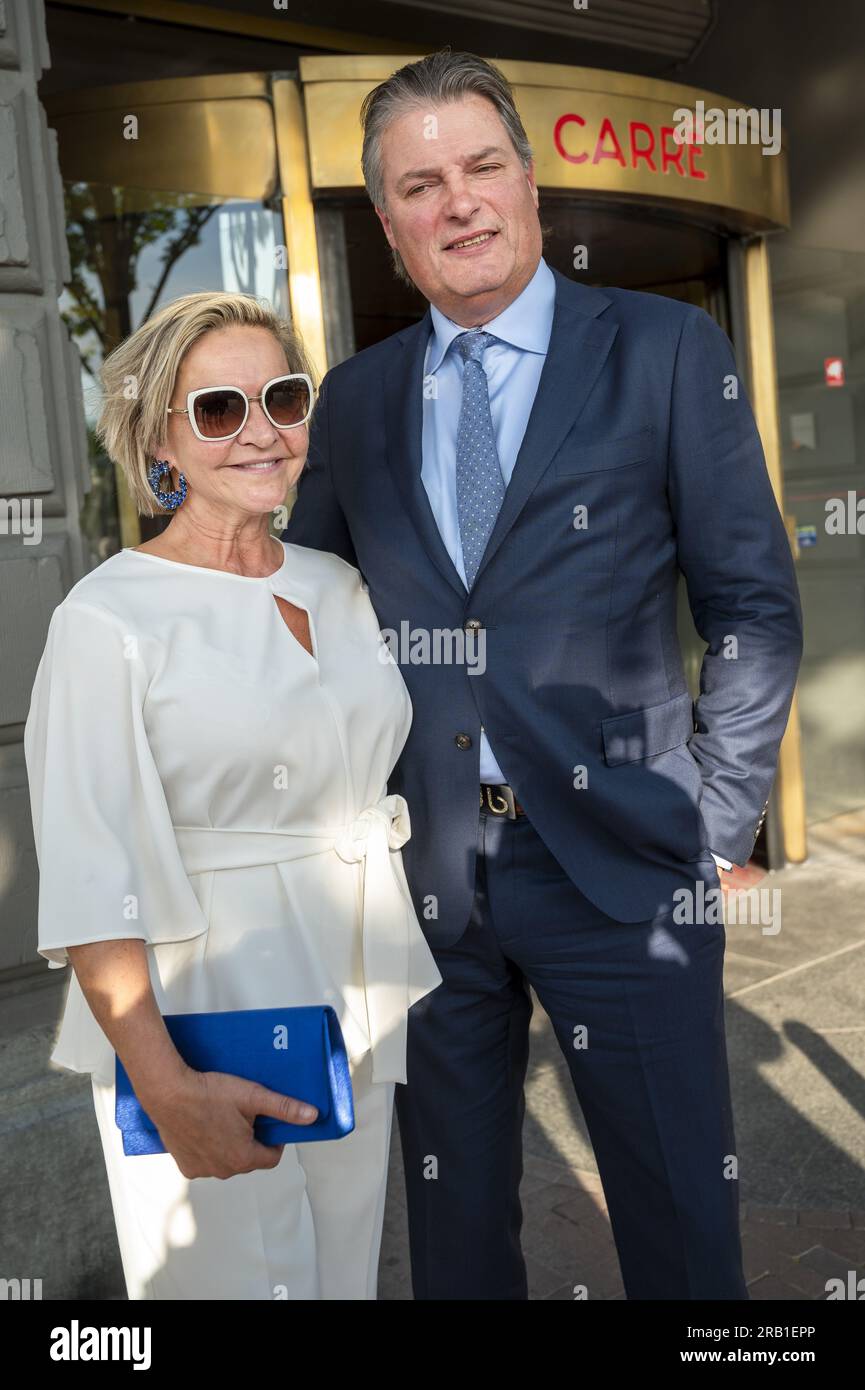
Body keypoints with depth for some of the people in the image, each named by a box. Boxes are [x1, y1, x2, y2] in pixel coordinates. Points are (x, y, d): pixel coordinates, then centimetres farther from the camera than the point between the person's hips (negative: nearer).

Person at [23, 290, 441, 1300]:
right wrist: (166, 1087, -25)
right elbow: (87, 879, -18)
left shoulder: (338, 587, 6)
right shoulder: (110, 618, -13)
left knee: (347, 1269, 20)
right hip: (205, 1019, -6)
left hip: (361, 1009, 6)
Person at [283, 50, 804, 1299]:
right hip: (423, 870, 3)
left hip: (620, 866, -2)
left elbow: (755, 611, -2)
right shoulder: (355, 397, 8)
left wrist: (714, 837, -6)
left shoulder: (668, 352, -2)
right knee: (454, 1217, 19)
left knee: (679, 1219, 12)